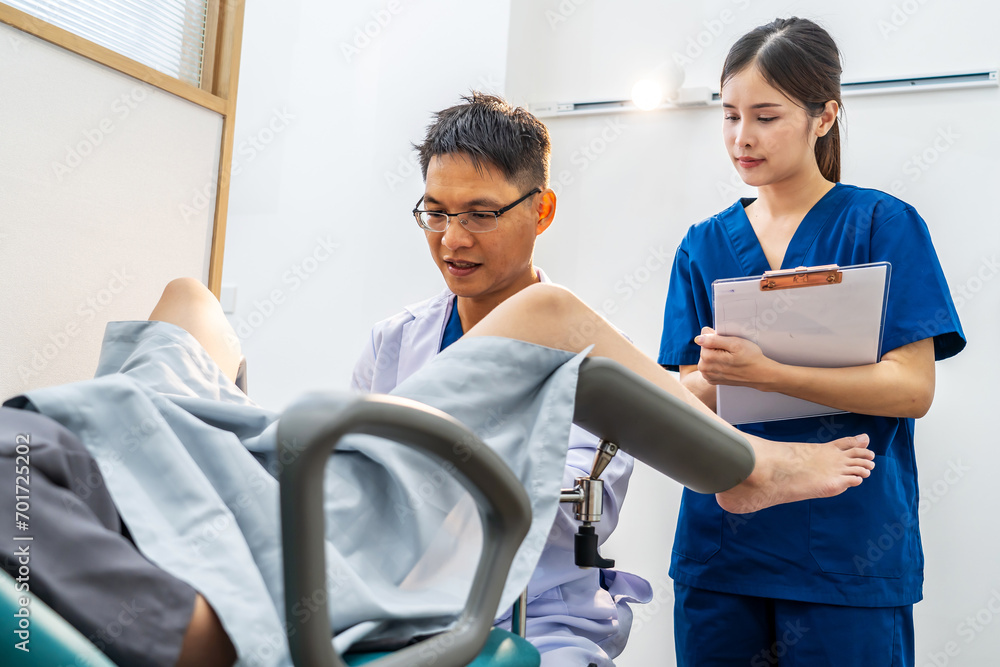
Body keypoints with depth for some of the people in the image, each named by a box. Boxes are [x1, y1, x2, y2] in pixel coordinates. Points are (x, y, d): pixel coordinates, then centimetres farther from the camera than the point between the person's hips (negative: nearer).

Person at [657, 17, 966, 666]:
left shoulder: (882, 224, -2)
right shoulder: (705, 245, 8)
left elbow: (912, 388, -12)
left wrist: (766, 373, -23)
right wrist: (718, 377, -19)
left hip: (848, 554, -3)